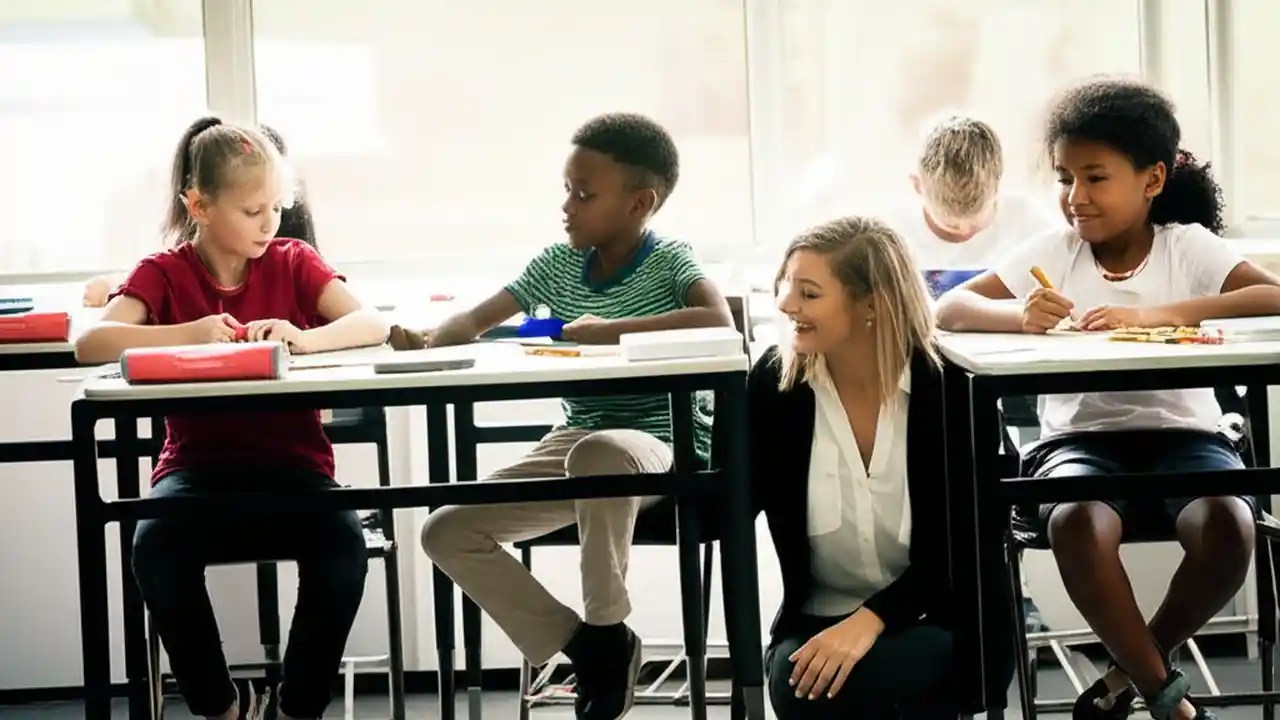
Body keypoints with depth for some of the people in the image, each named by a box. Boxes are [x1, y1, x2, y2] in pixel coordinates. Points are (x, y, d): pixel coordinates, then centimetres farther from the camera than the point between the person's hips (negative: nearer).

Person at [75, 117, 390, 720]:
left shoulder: (293, 263, 7)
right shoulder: (162, 274, 2)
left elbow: (372, 325, -6)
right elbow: (90, 344, -14)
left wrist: (305, 339, -26)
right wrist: (187, 335, -28)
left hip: (291, 460, 1)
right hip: (196, 465, -1)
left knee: (343, 543, -31)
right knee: (156, 546, -34)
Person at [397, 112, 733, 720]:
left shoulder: (668, 260, -8)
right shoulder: (557, 264, 8)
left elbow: (719, 321, -27)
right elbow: (478, 321, 9)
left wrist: (612, 330, -28)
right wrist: (427, 340, -14)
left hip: (662, 446, -6)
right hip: (575, 447, 7)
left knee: (599, 452, -43)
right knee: (447, 533, -7)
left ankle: (606, 628, -19)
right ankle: (584, 646, -2)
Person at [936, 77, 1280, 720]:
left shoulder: (1189, 246, 0)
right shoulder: (1054, 252, 3)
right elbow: (949, 309, -2)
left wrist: (1154, 312, -27)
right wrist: (1021, 316, -25)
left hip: (1183, 433, 0)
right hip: (1080, 438, 0)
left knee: (1227, 525, -31)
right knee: (1077, 522, -34)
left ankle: (1137, 666, -1)